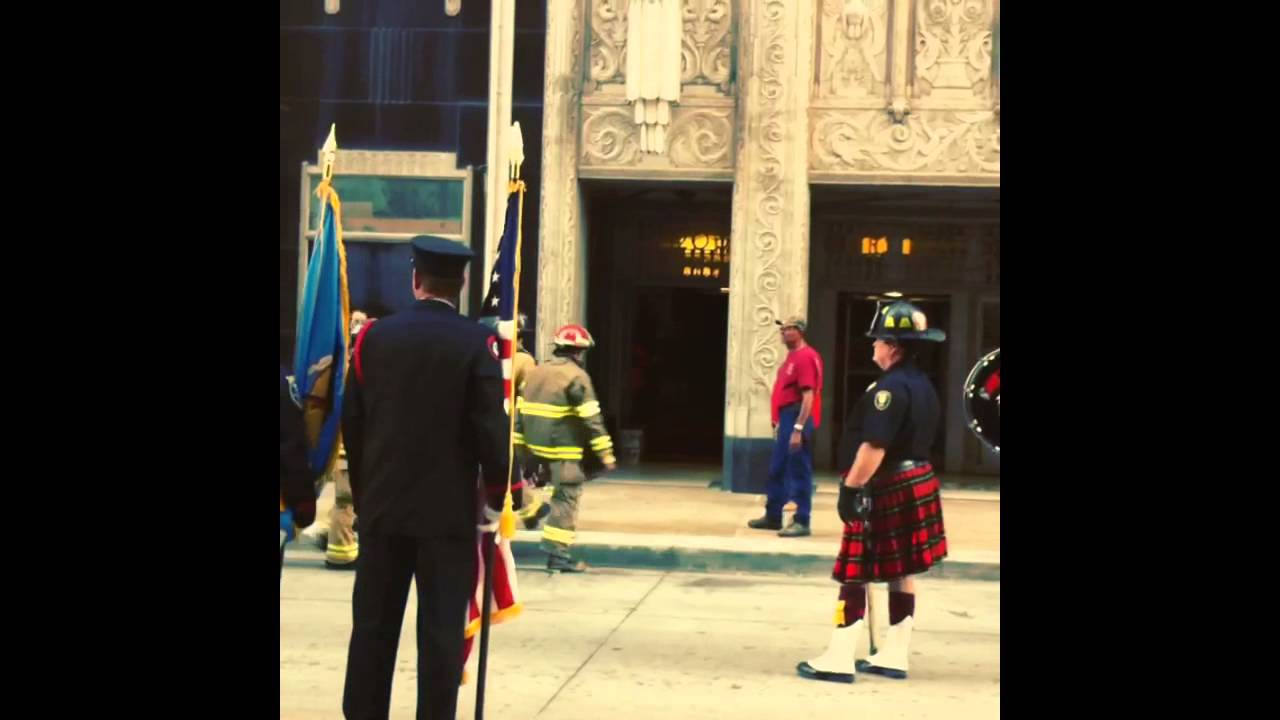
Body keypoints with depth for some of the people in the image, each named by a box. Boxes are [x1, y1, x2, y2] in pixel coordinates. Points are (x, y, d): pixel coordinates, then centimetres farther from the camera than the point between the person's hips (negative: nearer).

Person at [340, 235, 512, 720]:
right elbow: (491, 427, -10)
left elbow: (352, 421, 5)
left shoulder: (374, 336, 2)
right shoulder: (475, 343, -8)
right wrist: (495, 494, 3)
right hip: (448, 508, -3)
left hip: (382, 505, 3)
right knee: (441, 629, 2)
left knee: (373, 624, 11)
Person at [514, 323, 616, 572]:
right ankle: (557, 553, -6)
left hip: (535, 447, 8)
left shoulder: (535, 372, 11)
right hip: (563, 452, -7)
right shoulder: (577, 376, -10)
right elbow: (592, 419, -14)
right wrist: (606, 453, -12)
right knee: (566, 499, -4)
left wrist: (517, 444, 16)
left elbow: (520, 411, 12)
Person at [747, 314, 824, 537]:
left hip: (797, 419, -10)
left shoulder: (805, 357, -15)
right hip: (786, 420, 10)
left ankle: (802, 522, 0)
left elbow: (808, 396, -22)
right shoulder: (792, 356, 17)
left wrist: (798, 428, -26)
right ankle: (772, 517, 26)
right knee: (776, 470, 16)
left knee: (799, 471, -5)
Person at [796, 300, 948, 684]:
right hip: (918, 481, 10)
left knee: (854, 575, -4)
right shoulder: (923, 385, 12)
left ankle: (839, 660, -2)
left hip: (887, 489, -10)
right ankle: (894, 656, 17)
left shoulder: (891, 387, -19)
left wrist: (850, 487, -22)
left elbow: (874, 446, -25)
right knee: (901, 573, 12)